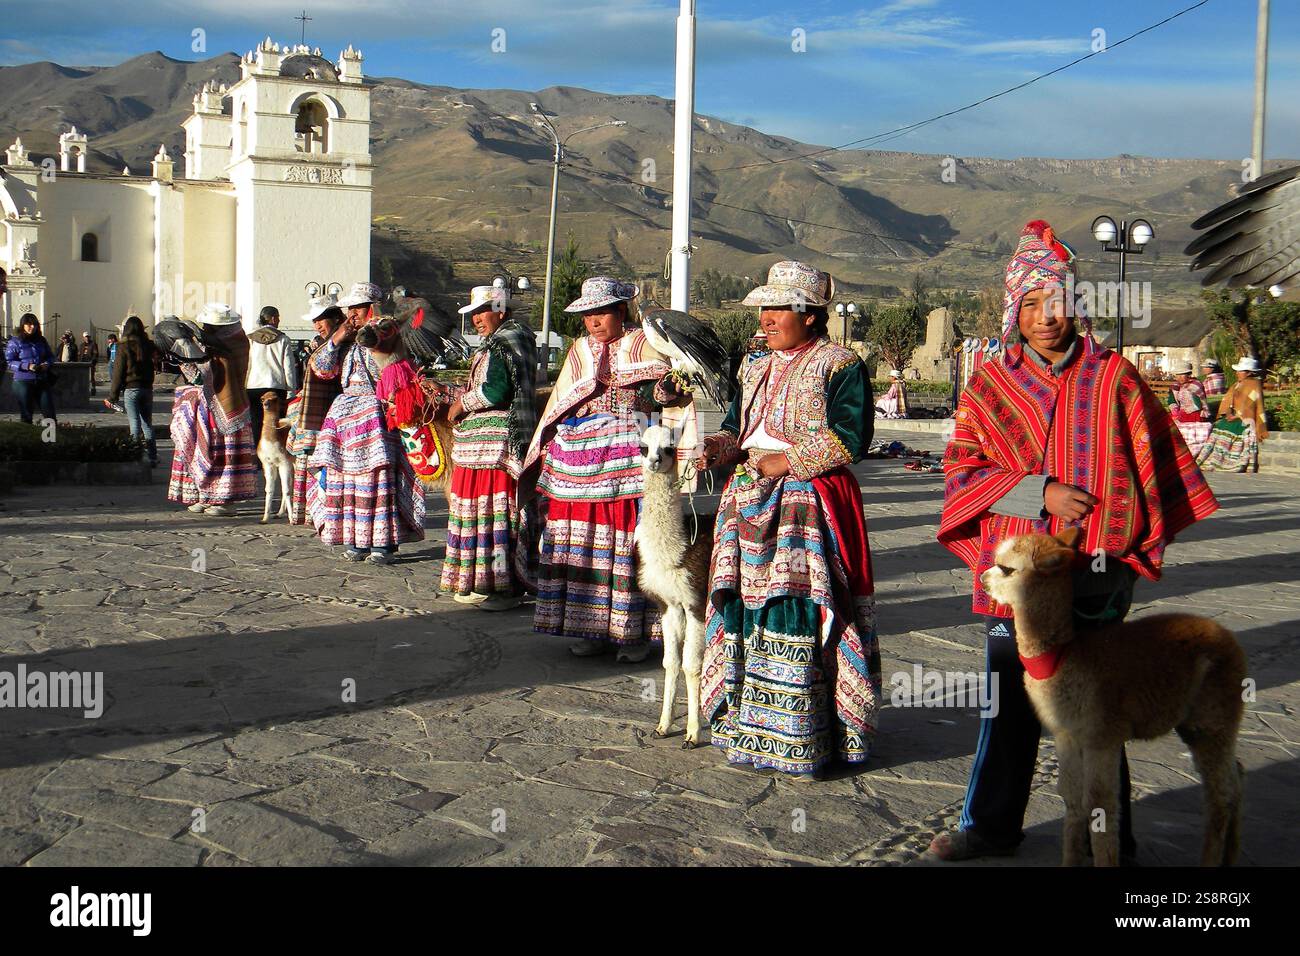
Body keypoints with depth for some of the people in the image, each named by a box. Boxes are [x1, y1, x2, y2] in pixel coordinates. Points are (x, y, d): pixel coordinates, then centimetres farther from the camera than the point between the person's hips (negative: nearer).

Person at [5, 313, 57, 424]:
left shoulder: (41, 341, 10)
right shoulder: (14, 342, -2)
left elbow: (50, 356, 19)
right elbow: (9, 361, -6)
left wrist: (47, 364, -5)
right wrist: (27, 366, -19)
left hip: (42, 381, 3)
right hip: (23, 382, -3)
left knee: (49, 413, -2)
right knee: (26, 414, 4)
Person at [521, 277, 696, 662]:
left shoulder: (646, 345, 8)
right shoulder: (579, 351, 20)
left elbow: (670, 395, 3)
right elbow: (558, 406, 21)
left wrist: (670, 384, -19)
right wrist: (545, 453, 16)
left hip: (629, 460, -4)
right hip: (577, 461, 4)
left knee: (630, 540, -7)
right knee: (580, 541, 1)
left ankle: (634, 633, 0)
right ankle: (591, 628, 10)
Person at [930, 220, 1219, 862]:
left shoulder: (1114, 379, 3)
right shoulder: (990, 386, 6)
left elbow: (1159, 466, 8)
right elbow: (962, 470, 0)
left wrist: (1137, 550, 5)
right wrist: (1040, 493, -12)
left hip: (1095, 572, -1)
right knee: (1008, 700, 10)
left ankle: (1108, 836, 19)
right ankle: (991, 825, 23)